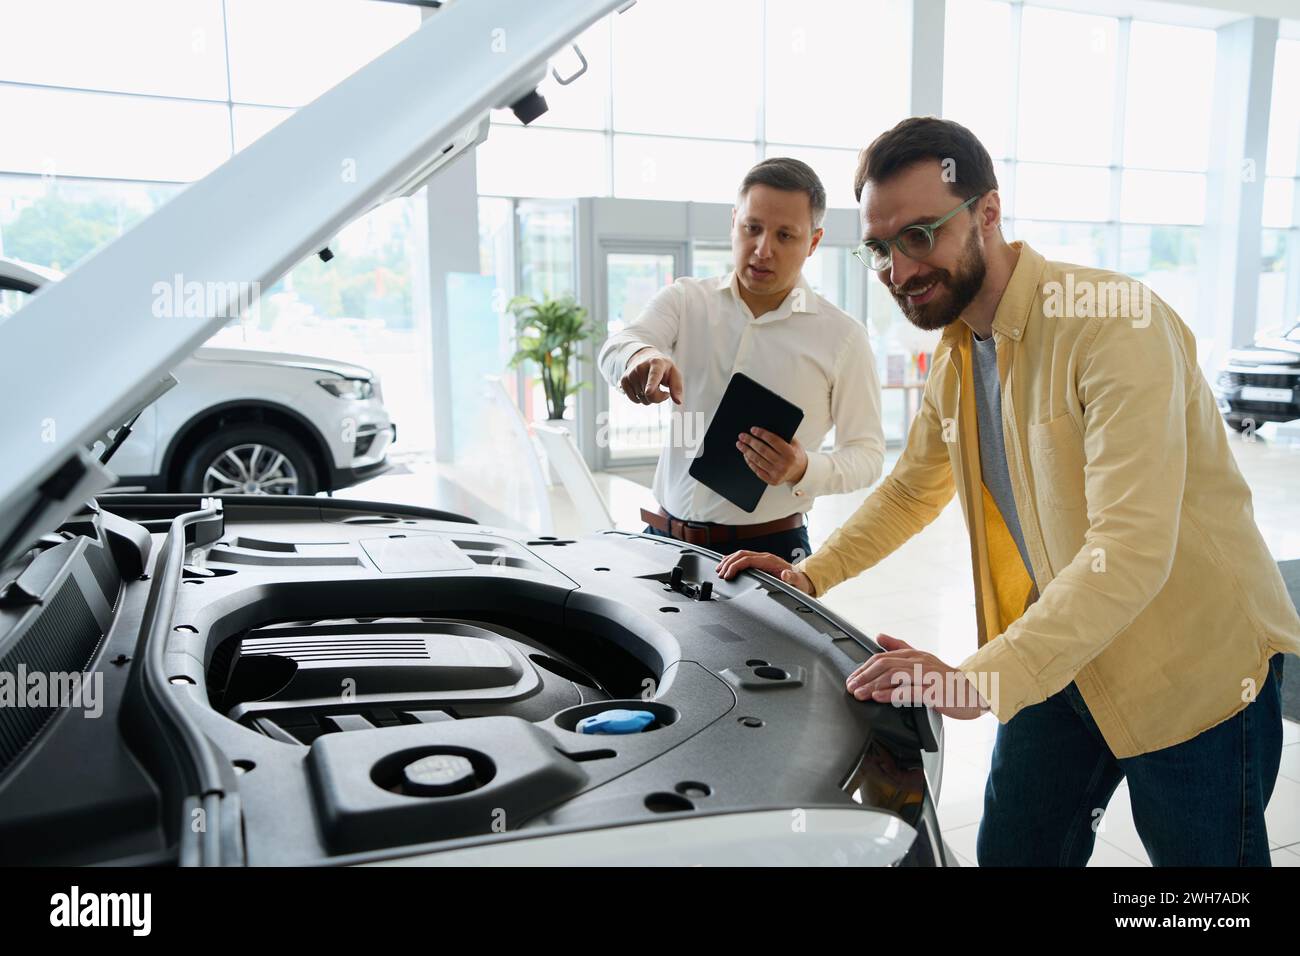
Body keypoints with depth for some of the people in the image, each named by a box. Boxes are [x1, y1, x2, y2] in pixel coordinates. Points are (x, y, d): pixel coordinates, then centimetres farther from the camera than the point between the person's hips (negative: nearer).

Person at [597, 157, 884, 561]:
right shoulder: (685, 299, 3)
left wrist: (805, 471, -21)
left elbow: (867, 452, 0)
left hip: (769, 549, -2)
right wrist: (642, 356, -41)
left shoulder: (843, 336, -2)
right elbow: (616, 347, -16)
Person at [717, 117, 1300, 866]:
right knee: (1011, 853, 13)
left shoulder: (1116, 323, -24)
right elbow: (914, 488, 15)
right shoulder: (956, 352, 1)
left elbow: (1131, 550, -32)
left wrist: (981, 680, -35)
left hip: (1196, 670, -6)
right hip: (1062, 658, 7)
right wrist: (811, 575, 4)